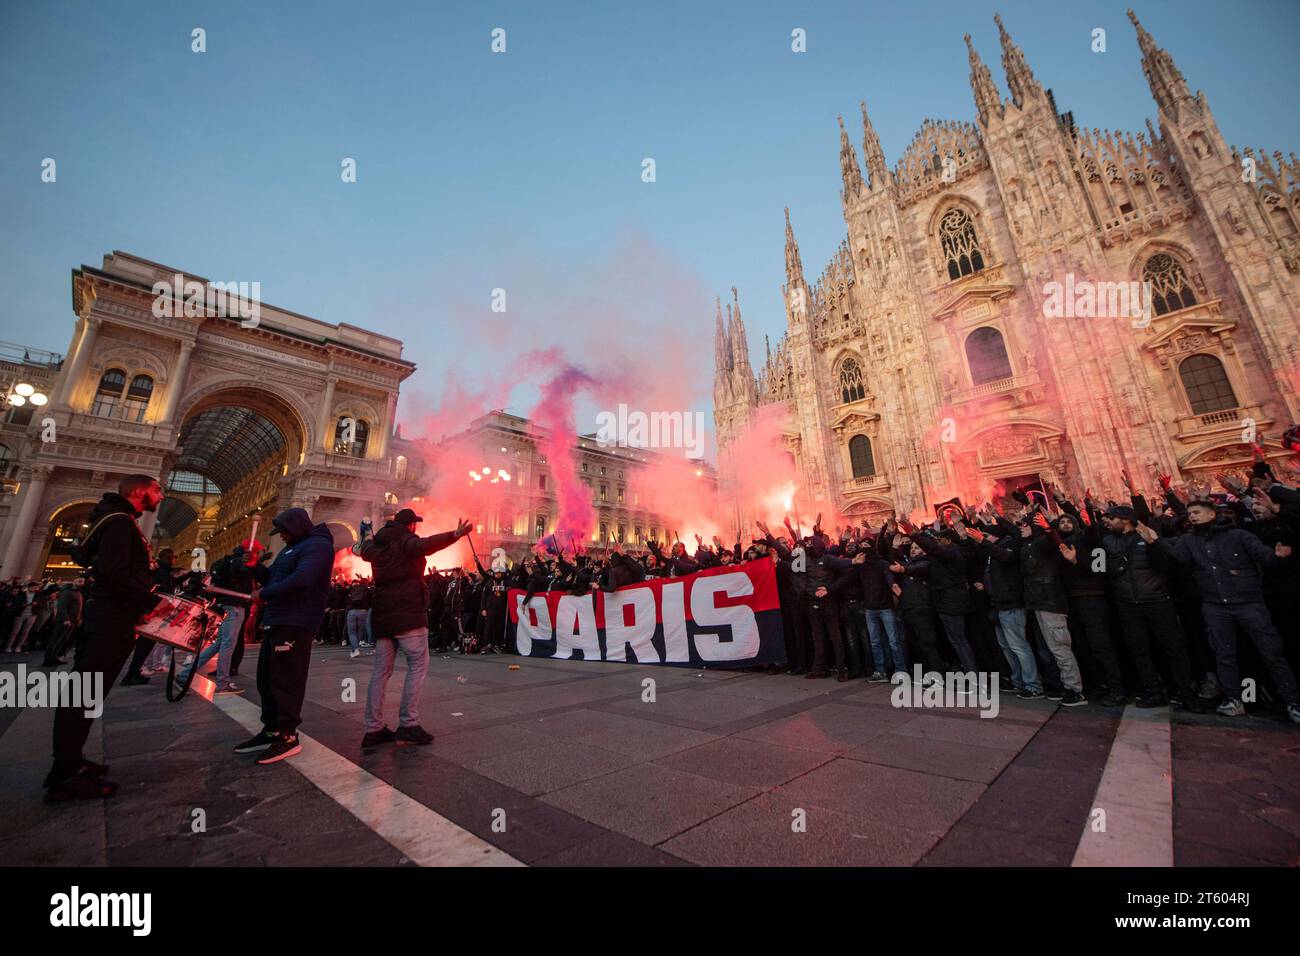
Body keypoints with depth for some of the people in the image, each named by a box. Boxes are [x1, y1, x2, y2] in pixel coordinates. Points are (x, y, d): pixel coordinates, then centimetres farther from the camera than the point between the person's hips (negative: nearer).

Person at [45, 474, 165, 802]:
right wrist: (152, 601, -17)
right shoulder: (119, 521, -13)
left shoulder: (119, 521, 19)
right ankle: (66, 776, -1)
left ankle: (68, 763, 23)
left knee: (82, 690, 14)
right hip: (114, 617, -11)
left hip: (108, 615, 11)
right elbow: (113, 572, -23)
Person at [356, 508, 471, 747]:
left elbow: (364, 550, 41)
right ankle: (408, 723, -5)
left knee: (381, 670, 11)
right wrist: (454, 535, -49)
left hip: (382, 614, 8)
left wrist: (361, 545, 65)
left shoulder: (375, 545, 15)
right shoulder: (406, 540, -8)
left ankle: (374, 728, 14)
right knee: (418, 663, -2)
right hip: (406, 613, -8)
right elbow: (425, 545, -32)